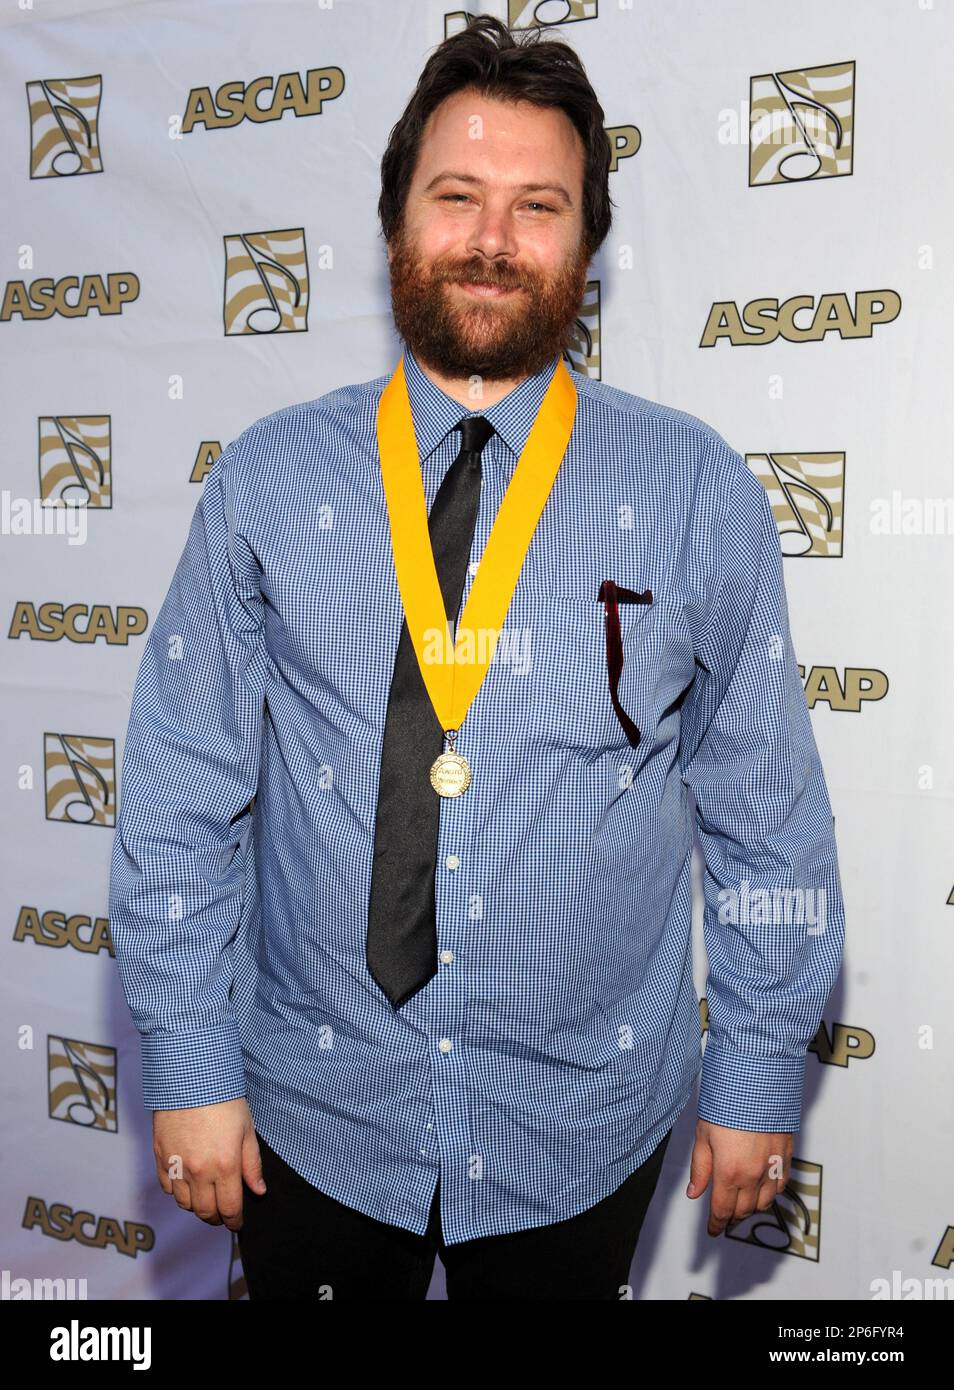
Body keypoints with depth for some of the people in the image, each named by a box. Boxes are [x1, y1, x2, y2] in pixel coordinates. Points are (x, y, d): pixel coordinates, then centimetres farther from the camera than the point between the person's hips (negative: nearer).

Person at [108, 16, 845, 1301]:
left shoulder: (697, 491, -7)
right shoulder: (267, 482, -5)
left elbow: (767, 813, -2)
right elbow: (181, 800, -3)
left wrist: (759, 1080, 1)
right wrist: (189, 1067, -3)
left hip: (584, 1133, 0)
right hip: (314, 1114, 1)